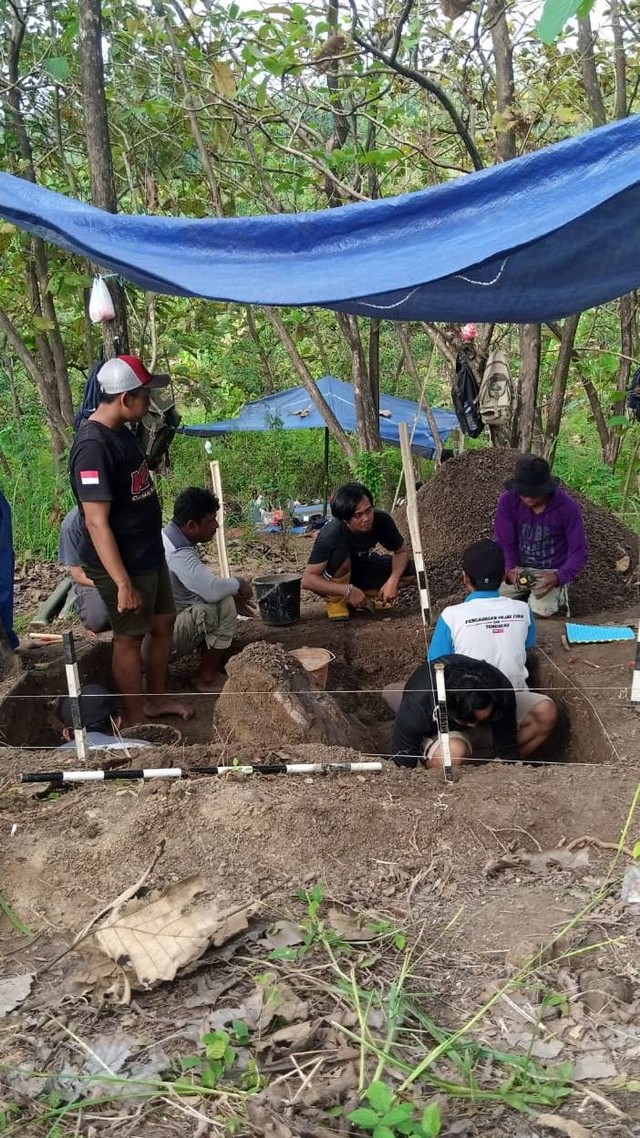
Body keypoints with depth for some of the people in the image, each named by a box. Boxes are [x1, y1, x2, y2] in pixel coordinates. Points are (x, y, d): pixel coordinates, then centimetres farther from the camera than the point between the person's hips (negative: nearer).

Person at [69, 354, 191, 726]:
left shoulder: (120, 431, 4)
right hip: (123, 564, -9)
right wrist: (123, 583, -27)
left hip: (150, 554, 9)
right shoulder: (93, 447, -26)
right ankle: (135, 720, 22)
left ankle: (157, 698, 37)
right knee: (130, 638, 5)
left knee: (163, 622, 19)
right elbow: (97, 523, -27)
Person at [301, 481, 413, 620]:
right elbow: (308, 579, -34)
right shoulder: (330, 535, -35)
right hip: (332, 580, -5)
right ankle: (335, 600, -12)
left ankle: (361, 598, 2)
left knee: (408, 570, -14)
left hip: (361, 567, 5)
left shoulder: (381, 520, -24)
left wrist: (393, 580, -27)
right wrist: (348, 590, -42)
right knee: (341, 551, -36)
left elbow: (401, 552, -8)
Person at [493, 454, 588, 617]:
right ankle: (526, 593, 15)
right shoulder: (507, 501, -16)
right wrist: (510, 570, -30)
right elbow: (504, 544, -9)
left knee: (540, 611, -26)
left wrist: (559, 577, -34)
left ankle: (558, 593, 10)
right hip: (519, 568, 3)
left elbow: (579, 552, -16)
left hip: (552, 571, -3)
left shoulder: (567, 506, -21)